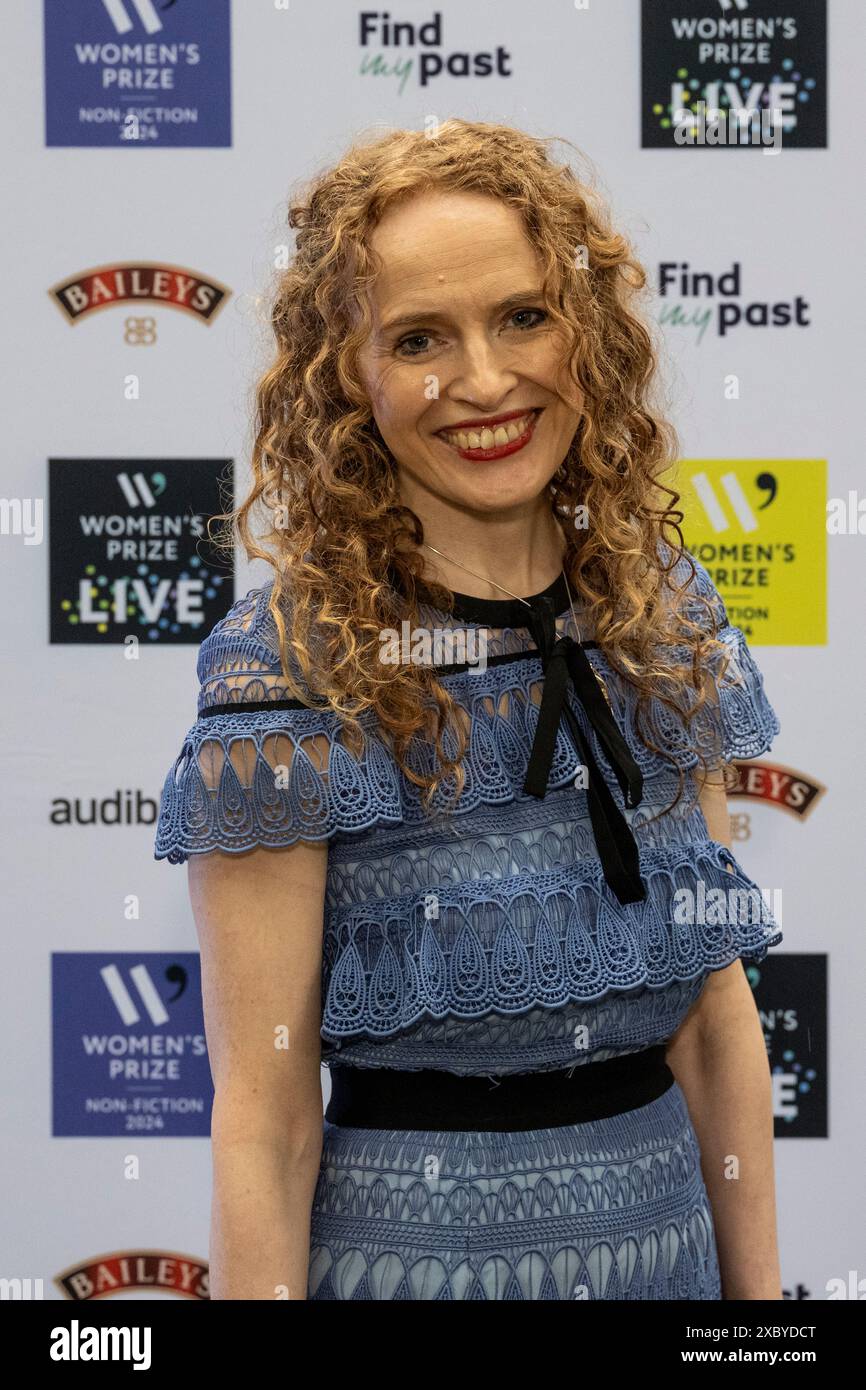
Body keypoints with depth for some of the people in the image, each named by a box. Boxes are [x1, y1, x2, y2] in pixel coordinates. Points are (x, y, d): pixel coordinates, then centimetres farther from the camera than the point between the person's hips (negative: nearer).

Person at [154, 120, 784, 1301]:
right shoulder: (288, 675, -15)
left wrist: (758, 1283, 4)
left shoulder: (668, 618, 0)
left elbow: (717, 1015, 5)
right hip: (418, 1249, -5)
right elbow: (263, 1120, -15)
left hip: (669, 1238, 5)